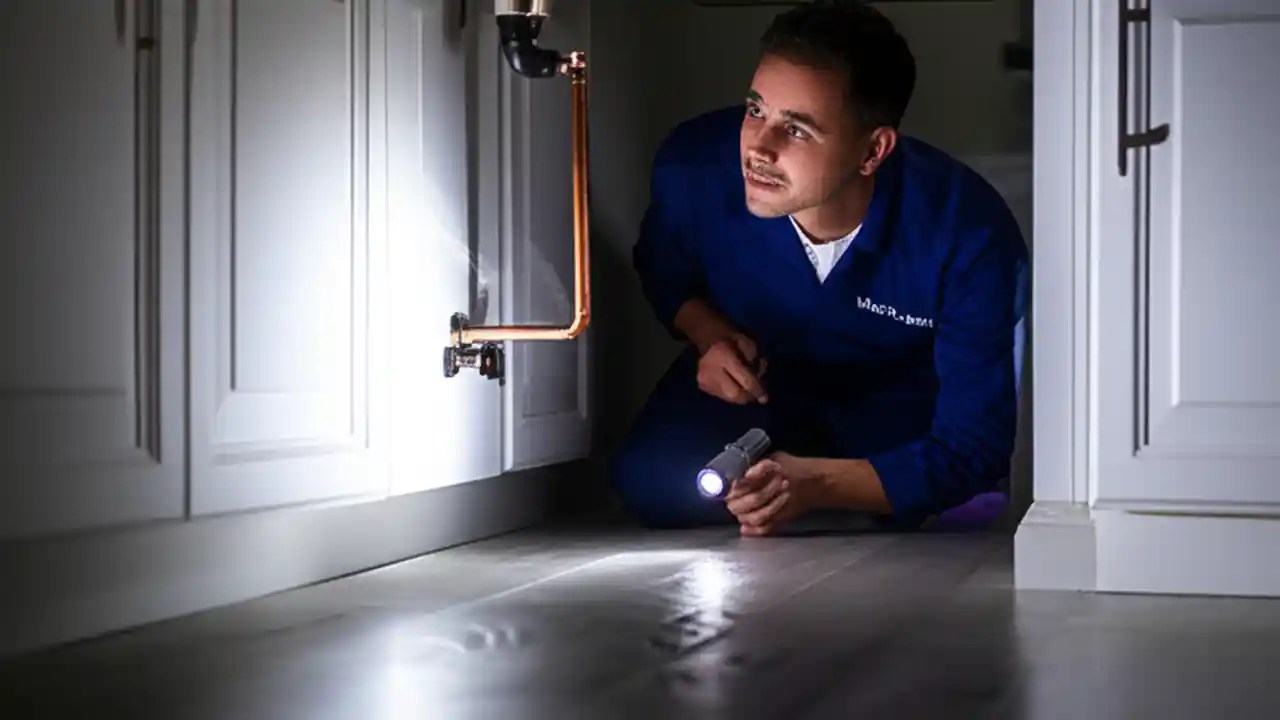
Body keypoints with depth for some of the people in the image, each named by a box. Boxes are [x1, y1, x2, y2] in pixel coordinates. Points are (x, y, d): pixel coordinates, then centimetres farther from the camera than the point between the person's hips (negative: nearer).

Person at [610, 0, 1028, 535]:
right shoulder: (695, 165, -27)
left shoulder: (969, 235, -35)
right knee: (650, 483, -22)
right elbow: (661, 267, 2)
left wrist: (815, 484, -45)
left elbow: (973, 446, -31)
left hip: (900, 399, -1)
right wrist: (706, 333, -20)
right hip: (752, 372, 1)